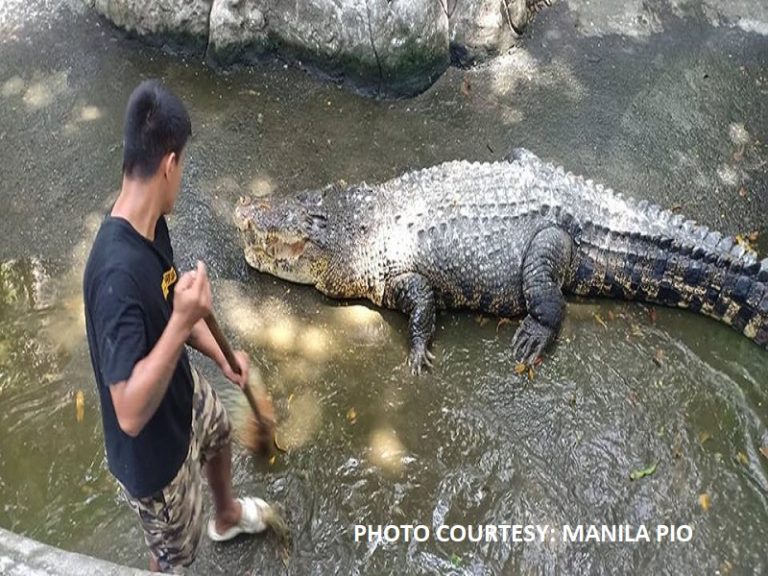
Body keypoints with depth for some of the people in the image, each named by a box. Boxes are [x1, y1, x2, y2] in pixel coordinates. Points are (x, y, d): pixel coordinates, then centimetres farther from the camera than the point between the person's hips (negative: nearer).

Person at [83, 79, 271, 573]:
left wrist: (221, 355, 5)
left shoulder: (151, 225, -12)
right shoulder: (118, 273, -41)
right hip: (153, 449, -9)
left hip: (182, 391, 9)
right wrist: (182, 323, -44)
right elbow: (130, 413, -40)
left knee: (219, 434, 39)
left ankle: (227, 517, 72)